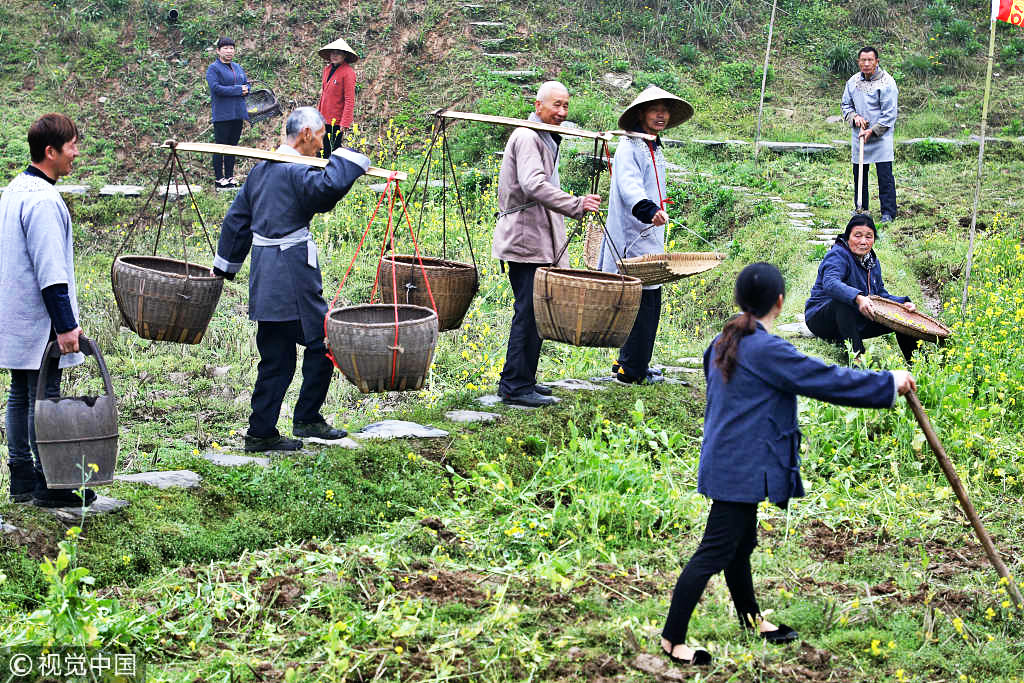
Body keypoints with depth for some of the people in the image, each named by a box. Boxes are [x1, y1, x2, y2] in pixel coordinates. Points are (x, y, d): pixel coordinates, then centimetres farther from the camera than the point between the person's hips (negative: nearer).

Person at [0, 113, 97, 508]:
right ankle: (47, 486, 2)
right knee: (43, 399, -4)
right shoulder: (43, 201, -19)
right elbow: (50, 272, -23)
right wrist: (65, 325, -21)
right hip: (39, 323, -10)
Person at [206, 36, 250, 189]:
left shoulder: (238, 68, 18)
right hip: (222, 114, -7)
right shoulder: (213, 69, -5)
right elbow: (216, 88, -17)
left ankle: (229, 177, 16)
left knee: (232, 146, 10)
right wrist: (238, 90, -16)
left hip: (238, 113, 7)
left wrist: (245, 90, -7)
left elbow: (247, 85, 18)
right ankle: (219, 178, 0)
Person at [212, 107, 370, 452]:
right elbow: (328, 188, -32)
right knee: (321, 342, 3)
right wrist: (348, 160, -16)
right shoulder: (296, 171, -11)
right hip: (292, 274, -9)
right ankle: (307, 419, 6)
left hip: (265, 276, 9)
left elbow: (236, 219, 22)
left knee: (275, 357, 11)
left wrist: (225, 265, 29)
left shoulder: (260, 169, 16)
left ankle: (261, 433, 12)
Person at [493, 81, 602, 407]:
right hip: (525, 240, -10)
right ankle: (516, 387, -9)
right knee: (529, 313, -11)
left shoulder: (546, 140, 22)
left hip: (540, 242, 10)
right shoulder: (527, 138, -12)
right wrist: (577, 205, -36)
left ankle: (521, 380, 19)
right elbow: (534, 185, -28)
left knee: (535, 312, 12)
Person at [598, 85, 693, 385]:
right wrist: (649, 210, -45)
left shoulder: (655, 149, 19)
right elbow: (628, 186, -29)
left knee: (650, 301, 12)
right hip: (633, 240, -10)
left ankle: (629, 364, 21)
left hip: (649, 240, 10)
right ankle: (632, 370, -3)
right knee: (642, 301, -9)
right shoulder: (629, 147, -11)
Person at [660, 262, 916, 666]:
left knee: (741, 544, 21)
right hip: (741, 469, -9)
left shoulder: (725, 343, 8)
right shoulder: (768, 350, -19)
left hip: (726, 462, 9)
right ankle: (672, 639, -1)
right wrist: (890, 382, -7)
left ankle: (752, 619, 37)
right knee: (715, 552, -5)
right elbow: (828, 380, -16)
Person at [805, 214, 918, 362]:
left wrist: (904, 303, -5)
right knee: (844, 301, -40)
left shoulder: (873, 261, 10)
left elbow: (881, 294, 15)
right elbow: (830, 283, -37)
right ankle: (857, 357, -45)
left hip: (857, 322, 8)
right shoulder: (838, 255, -17)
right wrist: (858, 298, -54)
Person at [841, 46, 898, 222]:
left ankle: (888, 212, -1)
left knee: (885, 175, -6)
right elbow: (846, 105, 17)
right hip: (858, 136, 5)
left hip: (881, 137, -5)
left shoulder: (886, 82, -10)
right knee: (859, 174, 10)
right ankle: (860, 209, 22)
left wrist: (872, 131, -15)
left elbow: (890, 113, -11)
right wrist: (854, 117, -4)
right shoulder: (853, 81, 7)